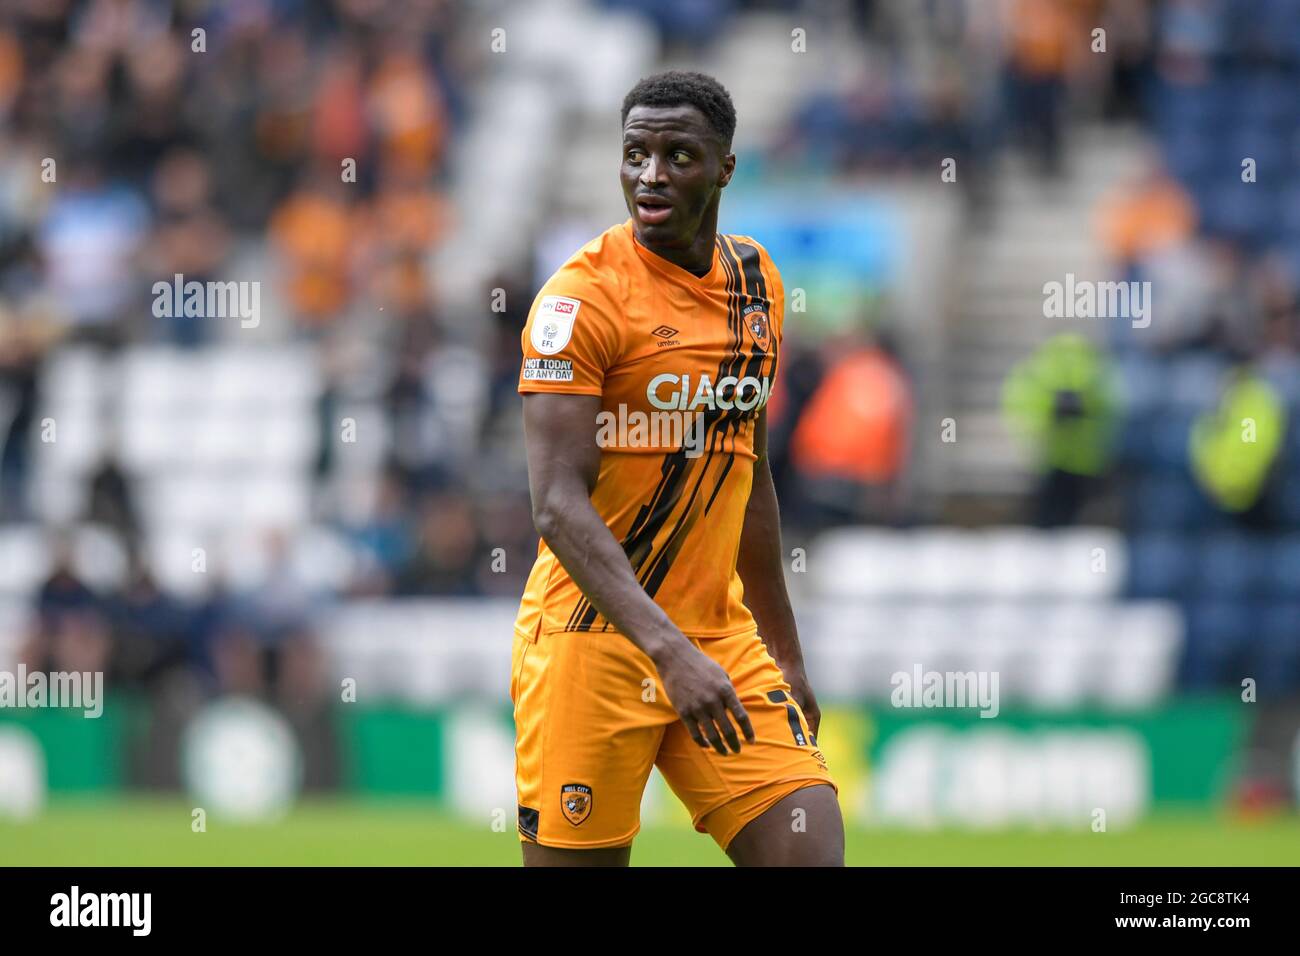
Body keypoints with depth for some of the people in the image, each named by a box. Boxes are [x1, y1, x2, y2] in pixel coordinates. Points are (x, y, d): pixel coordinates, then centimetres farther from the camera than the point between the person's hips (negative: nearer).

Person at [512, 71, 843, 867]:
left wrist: (786, 654, 23)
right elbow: (558, 503, -20)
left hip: (723, 636, 6)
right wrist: (669, 649, -31)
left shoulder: (757, 281, 10)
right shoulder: (584, 295, -11)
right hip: (596, 641, -6)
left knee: (812, 851, -8)